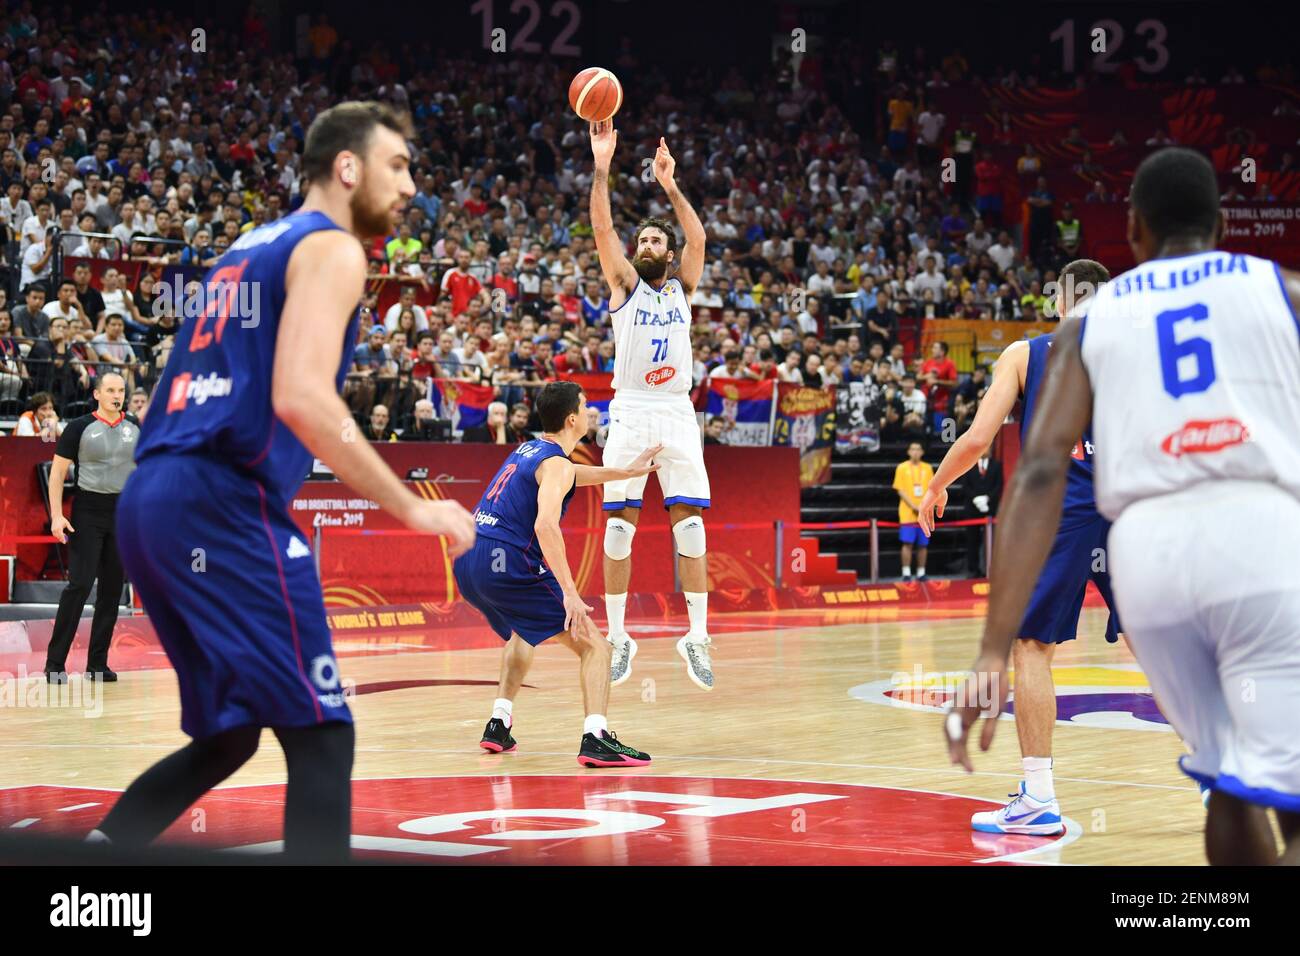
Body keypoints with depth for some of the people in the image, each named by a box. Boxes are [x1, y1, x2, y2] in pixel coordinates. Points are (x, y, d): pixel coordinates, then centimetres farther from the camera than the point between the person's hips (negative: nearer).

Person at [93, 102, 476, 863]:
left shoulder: (251, 248, 26)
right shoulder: (332, 249, -3)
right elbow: (301, 399, -18)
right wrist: (412, 508, -13)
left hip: (150, 499, 9)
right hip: (222, 506, -9)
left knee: (229, 735, 20)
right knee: (319, 736, -8)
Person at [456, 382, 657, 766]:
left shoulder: (527, 450, 21)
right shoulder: (556, 463, -7)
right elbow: (545, 524, -24)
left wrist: (626, 472, 53)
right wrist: (570, 593, -27)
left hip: (467, 564, 9)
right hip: (507, 565, -9)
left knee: (522, 633, 37)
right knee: (594, 646, -5)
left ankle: (498, 725, 28)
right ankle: (595, 739, -23)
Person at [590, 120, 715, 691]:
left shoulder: (682, 288, 14)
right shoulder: (625, 284, 8)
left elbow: (698, 238, -1)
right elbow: (602, 228, -4)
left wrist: (669, 184, -7)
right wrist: (602, 167, -13)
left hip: (677, 413, 2)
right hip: (631, 412, -2)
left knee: (690, 525, -3)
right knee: (619, 526, -3)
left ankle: (697, 637, -1)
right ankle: (618, 638, 5)